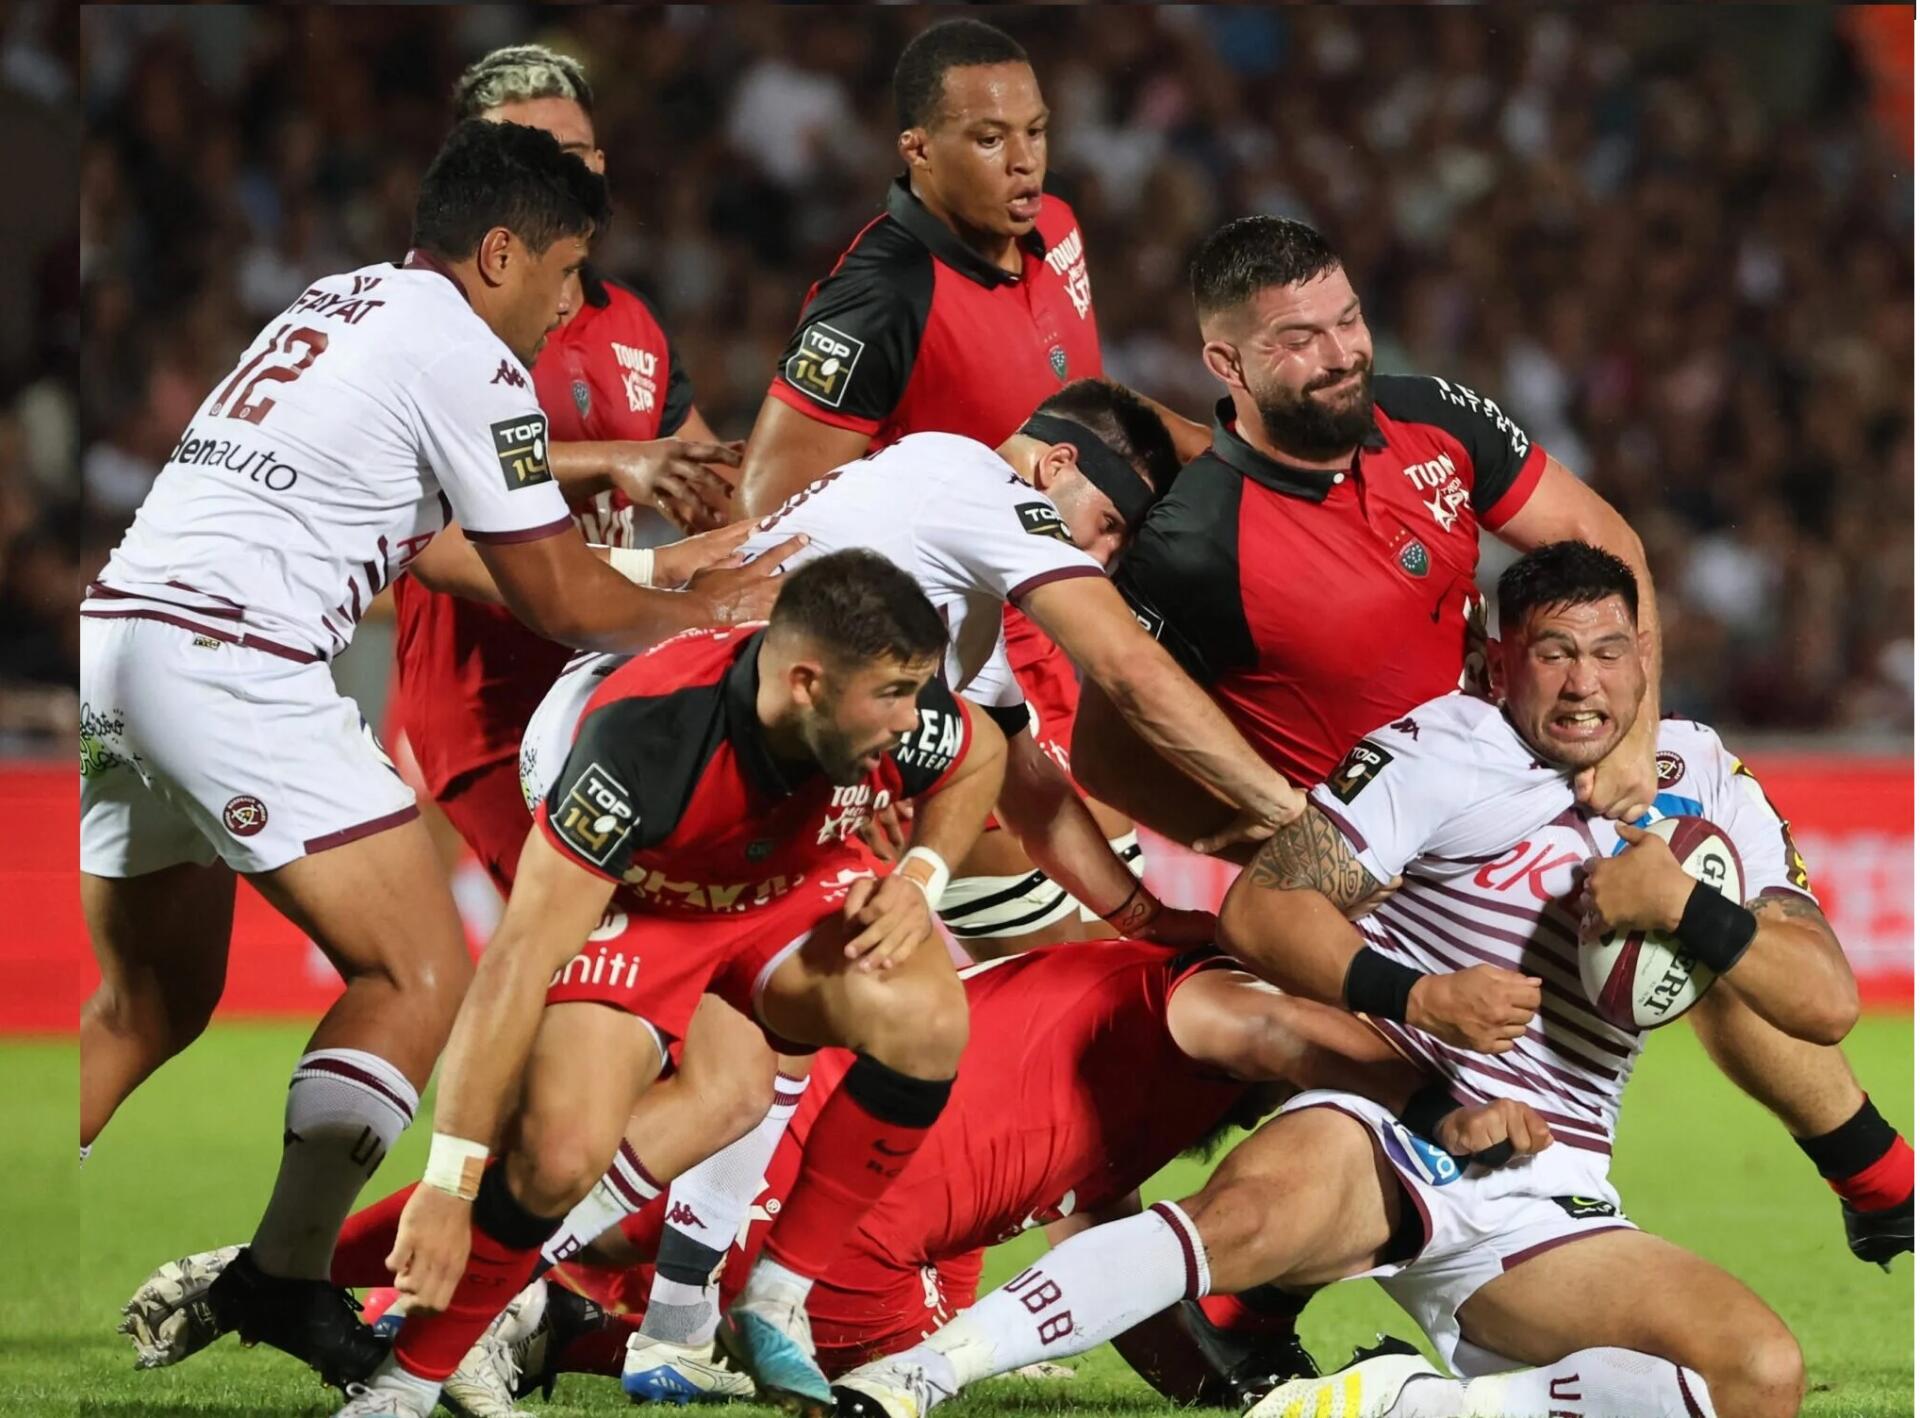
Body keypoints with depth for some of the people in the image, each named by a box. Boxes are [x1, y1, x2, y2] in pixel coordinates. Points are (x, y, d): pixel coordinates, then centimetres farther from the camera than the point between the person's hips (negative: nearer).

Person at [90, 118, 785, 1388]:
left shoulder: (335, 306, 24)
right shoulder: (466, 355, -2)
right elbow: (559, 600, 3)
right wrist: (705, 611, 21)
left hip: (117, 628, 9)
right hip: (229, 659, -9)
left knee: (156, 1004, 20)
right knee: (421, 980, -4)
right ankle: (286, 1279, -7)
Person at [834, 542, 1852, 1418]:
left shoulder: (1705, 783, 12)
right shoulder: (1450, 747, 0)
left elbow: (1827, 1001, 4)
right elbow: (1257, 908, -7)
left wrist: (1684, 908, -13)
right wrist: (1412, 994, -22)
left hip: (1540, 1206, 4)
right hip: (1386, 1127, -4)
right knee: (1258, 1210, -40)